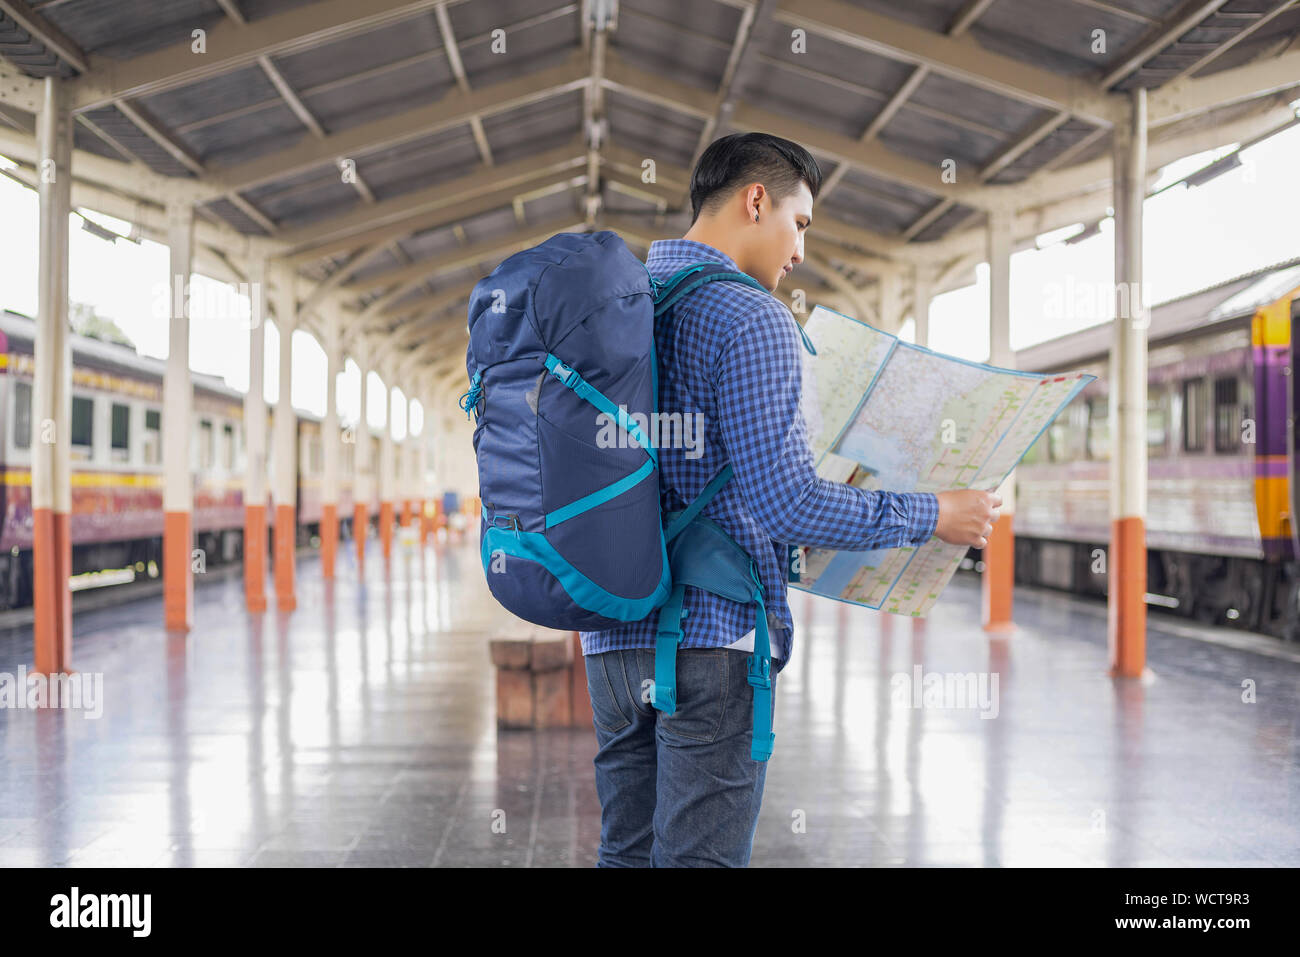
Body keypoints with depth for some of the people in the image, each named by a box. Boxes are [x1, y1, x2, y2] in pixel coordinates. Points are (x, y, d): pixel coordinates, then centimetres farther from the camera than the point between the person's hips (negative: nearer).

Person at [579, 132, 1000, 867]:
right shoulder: (750, 319, -11)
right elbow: (785, 500, -18)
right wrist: (933, 515, -7)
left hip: (613, 635, 8)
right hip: (710, 637, -8)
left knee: (627, 850, 13)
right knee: (698, 854, -3)